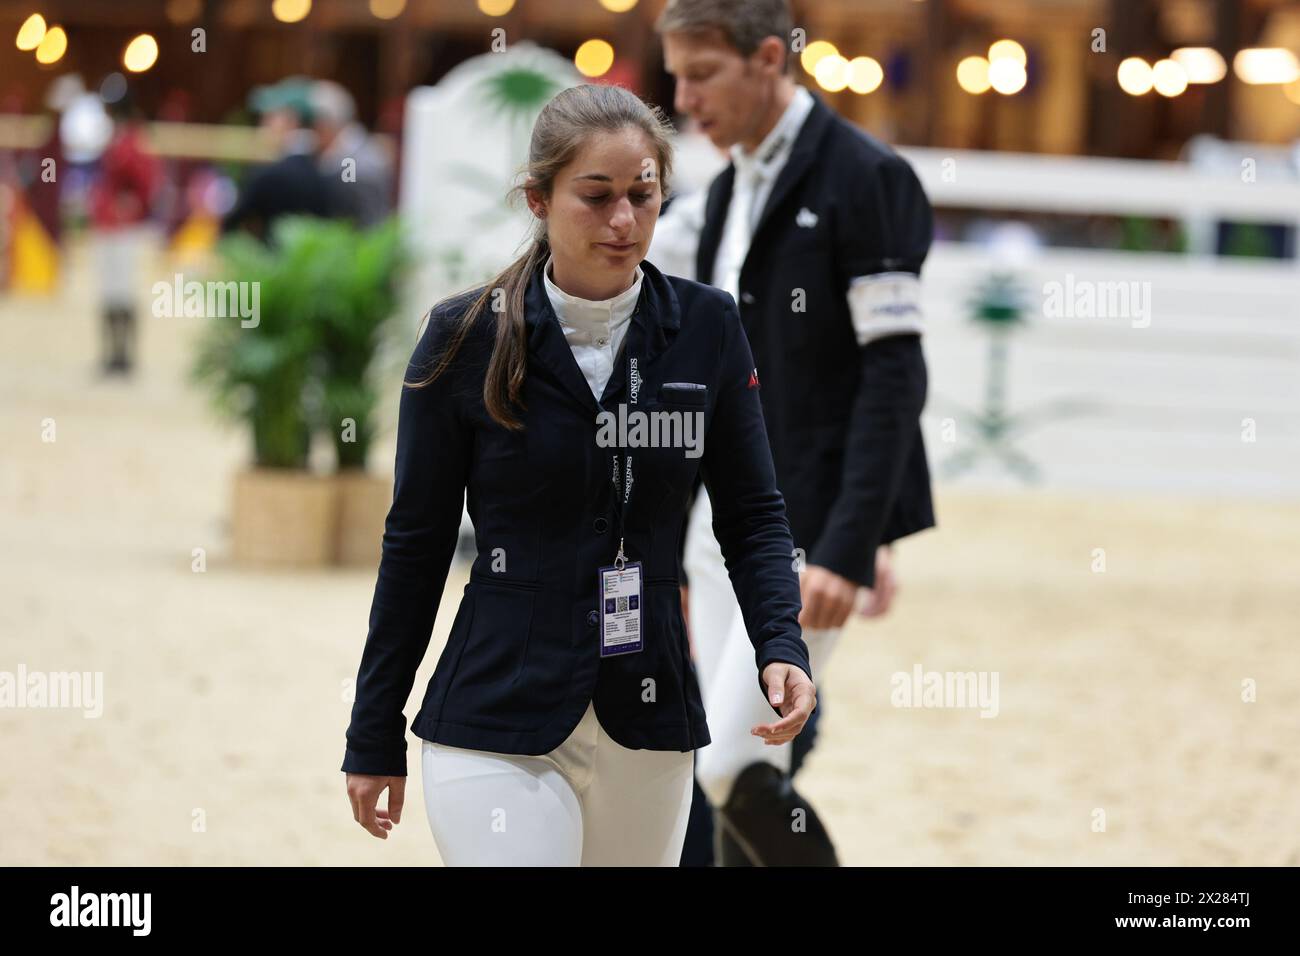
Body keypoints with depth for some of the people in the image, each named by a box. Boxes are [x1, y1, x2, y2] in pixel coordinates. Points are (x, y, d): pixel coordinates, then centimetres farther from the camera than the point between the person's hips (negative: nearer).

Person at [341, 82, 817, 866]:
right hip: (496, 730, -3)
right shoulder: (466, 338, -5)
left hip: (650, 722, 3)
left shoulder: (706, 328, 2)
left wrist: (781, 646, -12)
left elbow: (752, 515, 7)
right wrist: (375, 737, 3)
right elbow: (416, 544, 1)